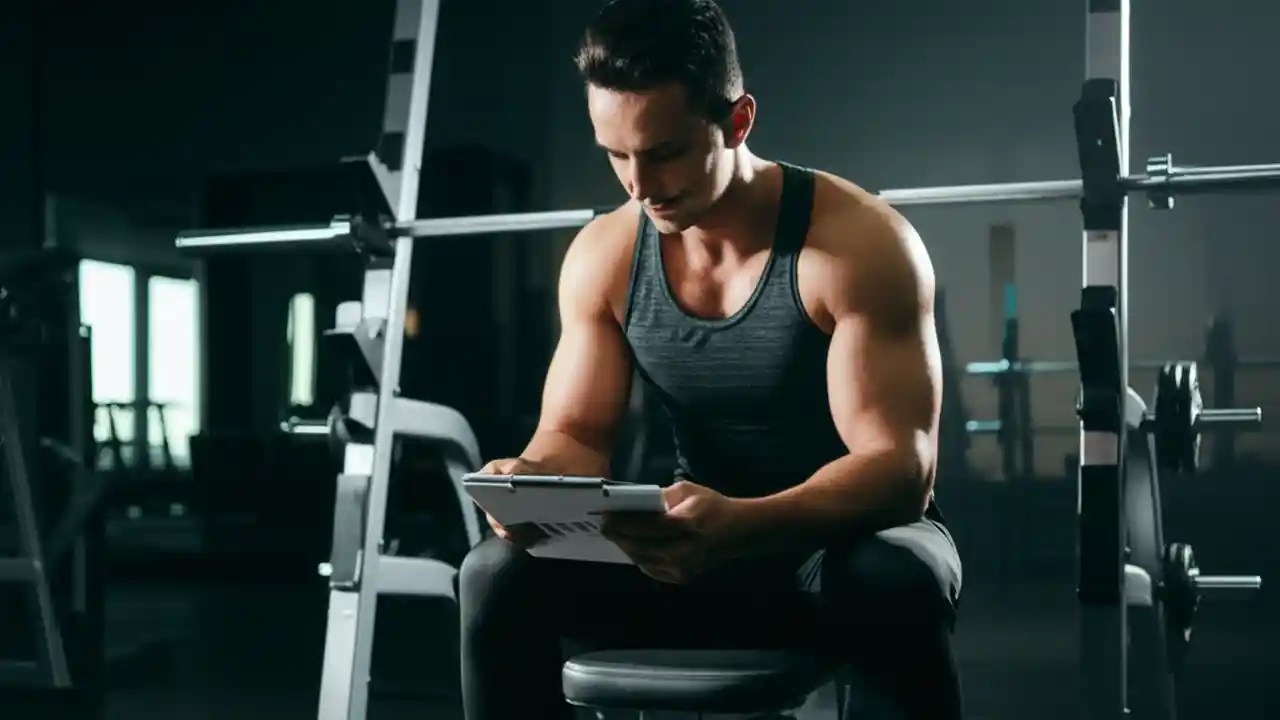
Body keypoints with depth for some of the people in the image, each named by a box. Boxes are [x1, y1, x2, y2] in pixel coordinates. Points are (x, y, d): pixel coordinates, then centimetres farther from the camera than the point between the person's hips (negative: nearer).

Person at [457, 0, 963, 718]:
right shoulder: (603, 255, -4)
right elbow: (576, 435, -1)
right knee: (498, 573, -20)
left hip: (852, 539, -4)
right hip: (698, 549, 4)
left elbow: (902, 465, -26)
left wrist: (737, 524, -44)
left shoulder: (861, 242, -19)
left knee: (897, 582, -40)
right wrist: (535, 481, -27)